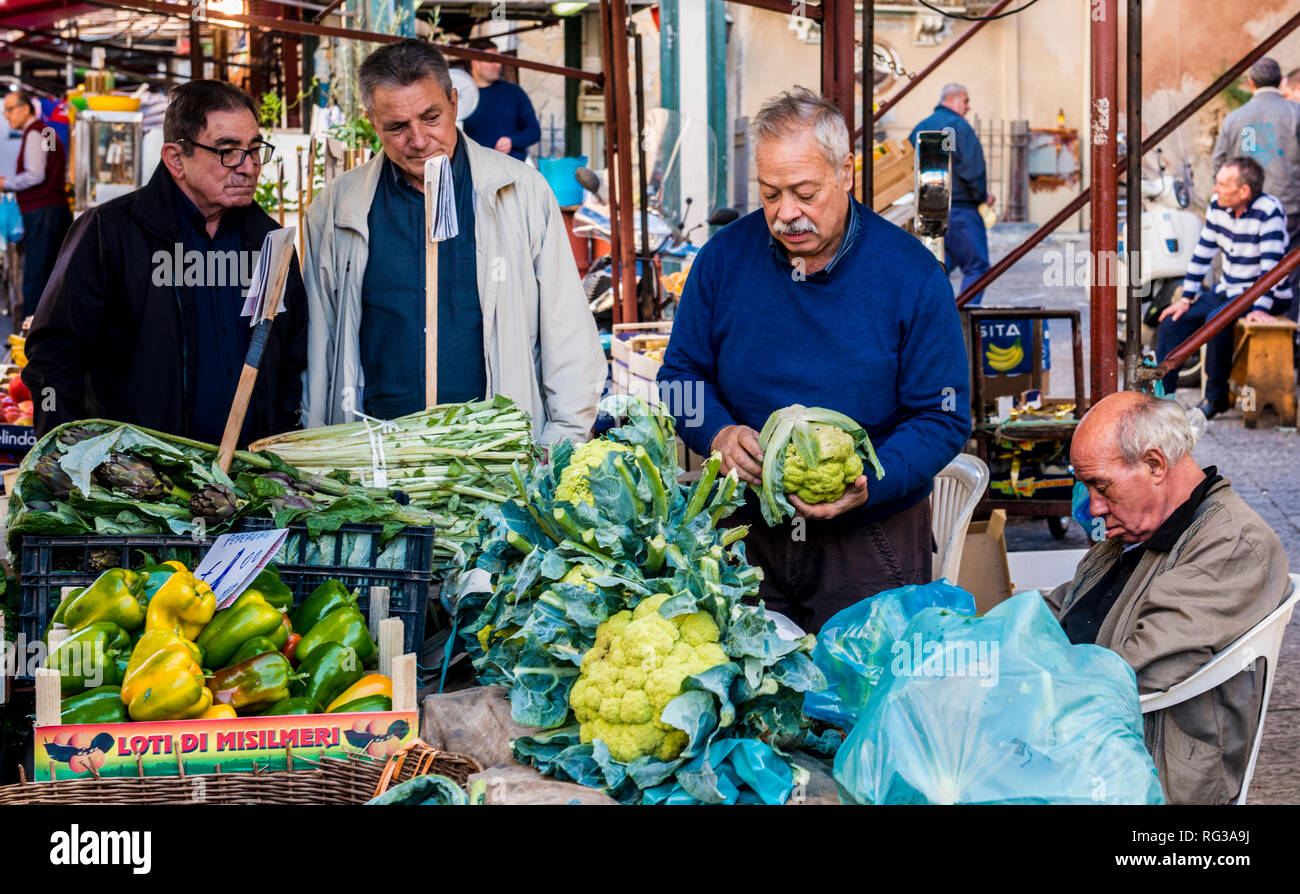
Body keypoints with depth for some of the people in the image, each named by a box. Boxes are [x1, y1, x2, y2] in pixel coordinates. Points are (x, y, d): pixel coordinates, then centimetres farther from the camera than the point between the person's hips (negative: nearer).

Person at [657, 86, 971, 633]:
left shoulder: (913, 276, -11)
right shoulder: (724, 258, -2)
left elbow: (944, 419, -9)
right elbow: (682, 373, 8)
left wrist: (868, 483, -26)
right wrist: (718, 434, -14)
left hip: (870, 542, -2)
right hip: (749, 534, 2)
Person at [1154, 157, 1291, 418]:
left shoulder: (1268, 212, -20)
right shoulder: (1218, 206, -1)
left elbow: (1271, 264, -25)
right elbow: (1202, 254, 6)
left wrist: (1260, 308, -35)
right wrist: (1186, 298, 2)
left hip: (1265, 295, -7)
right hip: (1227, 289, 7)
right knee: (1172, 322, -5)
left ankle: (1216, 397, -17)